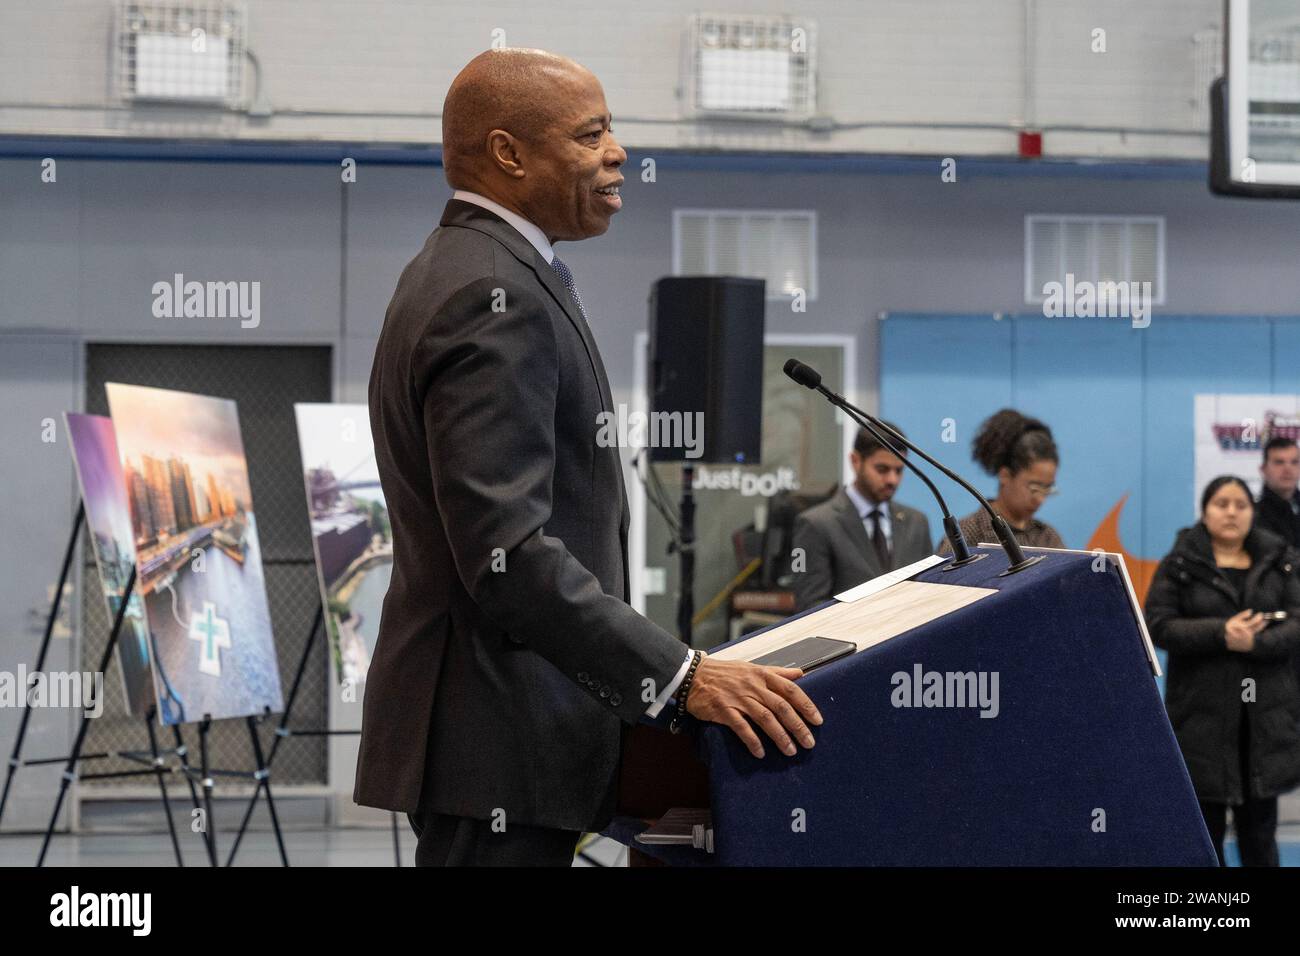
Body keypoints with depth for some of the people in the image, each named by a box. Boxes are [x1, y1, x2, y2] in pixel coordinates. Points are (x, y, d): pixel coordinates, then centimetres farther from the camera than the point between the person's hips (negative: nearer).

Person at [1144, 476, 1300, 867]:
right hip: (1202, 711, -2)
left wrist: (1256, 642, -18)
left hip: (1265, 713, 2)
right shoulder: (1180, 565, 1)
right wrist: (1221, 633, -20)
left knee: (1260, 828, 7)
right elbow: (1159, 626, -7)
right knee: (1205, 833, 3)